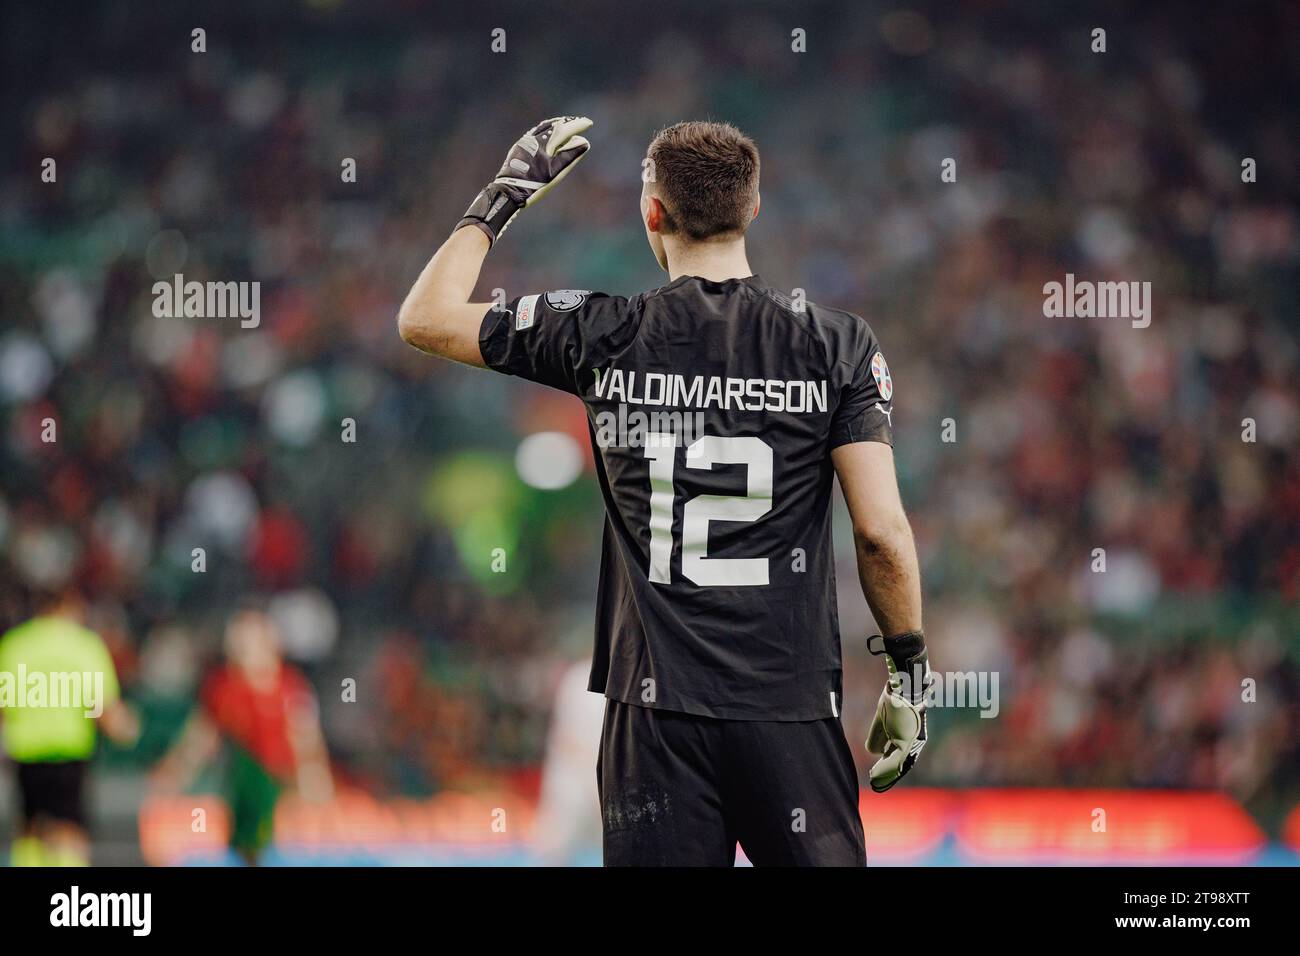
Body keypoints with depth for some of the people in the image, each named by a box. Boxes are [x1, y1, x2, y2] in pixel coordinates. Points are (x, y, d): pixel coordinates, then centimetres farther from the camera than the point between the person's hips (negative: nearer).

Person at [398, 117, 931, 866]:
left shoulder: (604, 339, 1)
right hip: (790, 710, -1)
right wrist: (909, 671, 6)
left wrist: (506, 196, 22)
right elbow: (882, 530, -5)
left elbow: (424, 317, 13)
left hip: (655, 707, 1)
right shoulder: (837, 345, -1)